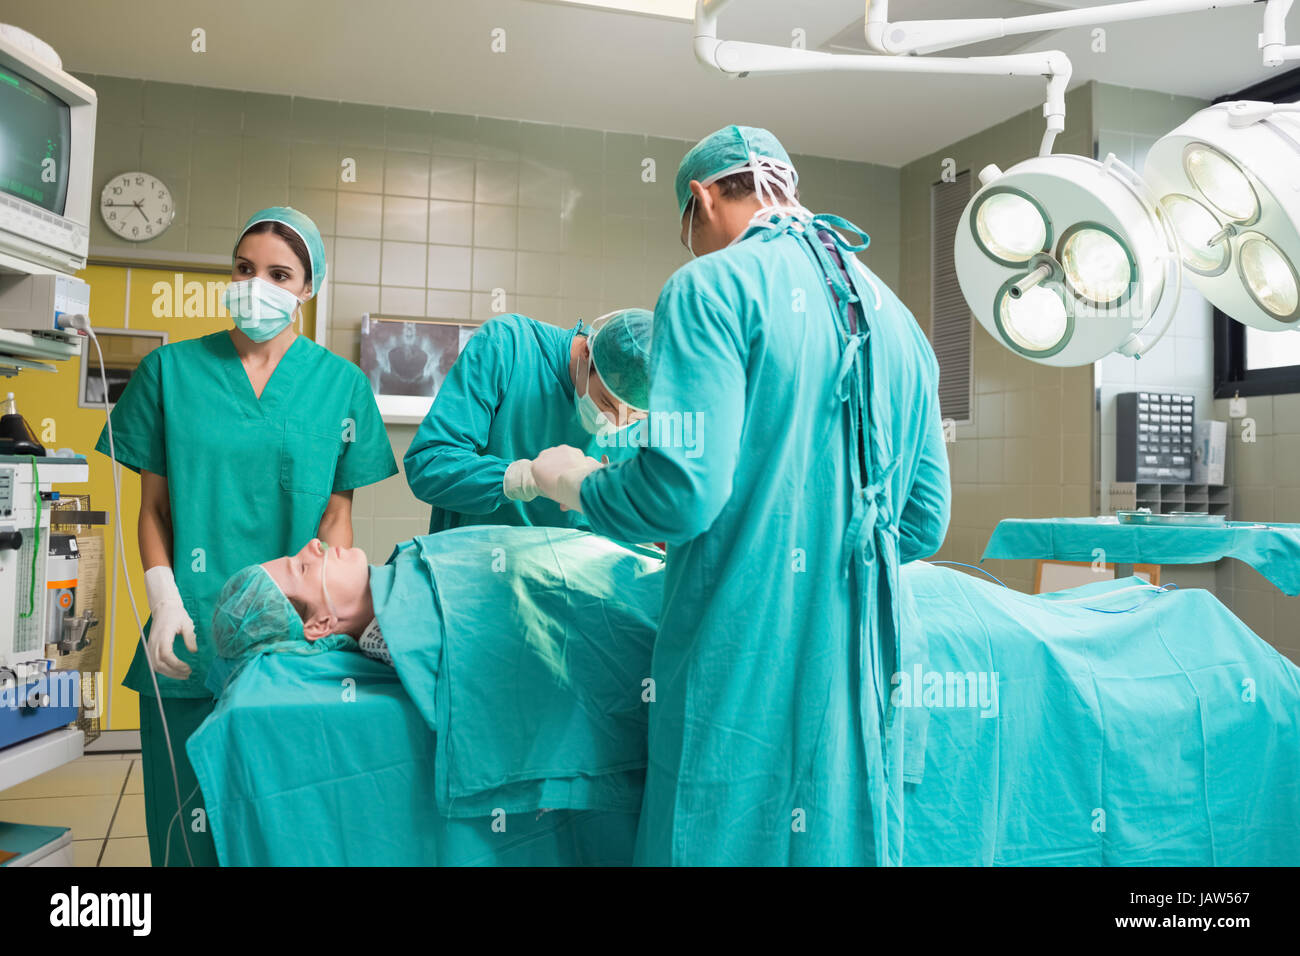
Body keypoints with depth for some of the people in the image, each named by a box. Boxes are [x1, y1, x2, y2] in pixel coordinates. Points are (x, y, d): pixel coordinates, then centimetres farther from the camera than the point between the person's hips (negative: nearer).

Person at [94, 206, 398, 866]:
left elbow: (336, 514, 4)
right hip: (191, 638, 1)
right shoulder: (171, 369, 6)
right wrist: (165, 601, -6)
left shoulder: (341, 383, 4)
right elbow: (155, 506, 7)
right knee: (189, 816, 8)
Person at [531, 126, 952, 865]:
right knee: (849, 839, 19)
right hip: (867, 665, 7)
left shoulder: (713, 286, -8)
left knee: (730, 838, 8)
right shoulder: (894, 314, 13)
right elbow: (925, 523, 14)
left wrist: (576, 483, 0)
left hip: (747, 659, -7)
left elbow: (683, 488, -19)